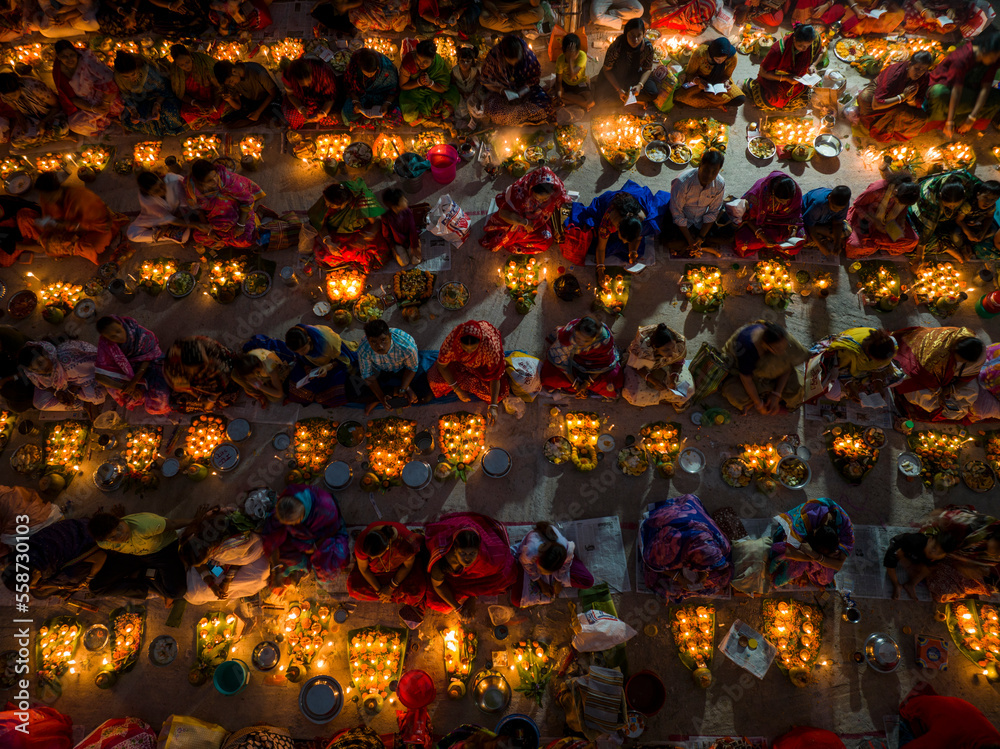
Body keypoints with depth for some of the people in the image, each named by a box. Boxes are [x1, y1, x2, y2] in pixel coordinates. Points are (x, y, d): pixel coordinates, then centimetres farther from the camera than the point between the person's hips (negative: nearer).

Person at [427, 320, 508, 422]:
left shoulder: (490, 345, -42)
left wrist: (493, 406, -39)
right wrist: (457, 390, -22)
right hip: (460, 361, 0)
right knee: (435, 379, -17)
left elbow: (495, 376, -32)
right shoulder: (452, 340, -39)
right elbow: (442, 365, -21)